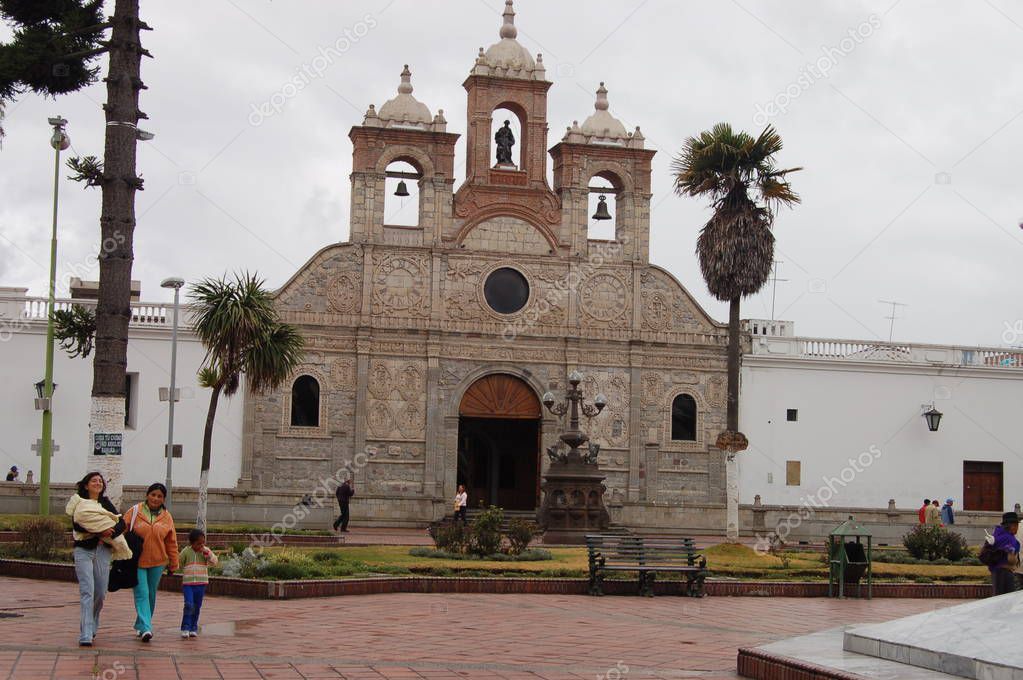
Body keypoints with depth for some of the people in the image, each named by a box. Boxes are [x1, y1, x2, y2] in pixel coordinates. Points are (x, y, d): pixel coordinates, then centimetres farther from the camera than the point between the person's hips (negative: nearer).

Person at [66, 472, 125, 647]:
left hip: (103, 550, 4)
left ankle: (91, 627, 28)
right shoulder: (78, 502, 4)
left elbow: (121, 523, 5)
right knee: (87, 591, -13)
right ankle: (86, 636, -16)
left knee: (100, 593, 6)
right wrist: (99, 531, -22)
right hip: (83, 550, -4)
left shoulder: (106, 503, 15)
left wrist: (109, 533, -16)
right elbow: (77, 525, -11)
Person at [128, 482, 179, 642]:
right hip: (137, 561, -3)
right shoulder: (134, 512, -3)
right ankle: (145, 628, -17)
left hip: (157, 562, 3)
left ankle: (140, 625, 26)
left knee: (151, 595, 10)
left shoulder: (166, 517, 5)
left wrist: (173, 564, 12)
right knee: (141, 594, -11)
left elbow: (171, 542, 10)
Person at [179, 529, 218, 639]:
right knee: (189, 605, -16)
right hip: (188, 584, -3)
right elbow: (178, 562, 10)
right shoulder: (186, 552, -3)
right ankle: (185, 628, -10)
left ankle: (193, 628, 19)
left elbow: (214, 563, -6)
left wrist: (207, 554, -17)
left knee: (197, 607, 8)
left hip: (201, 584, 3)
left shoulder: (206, 551, 2)